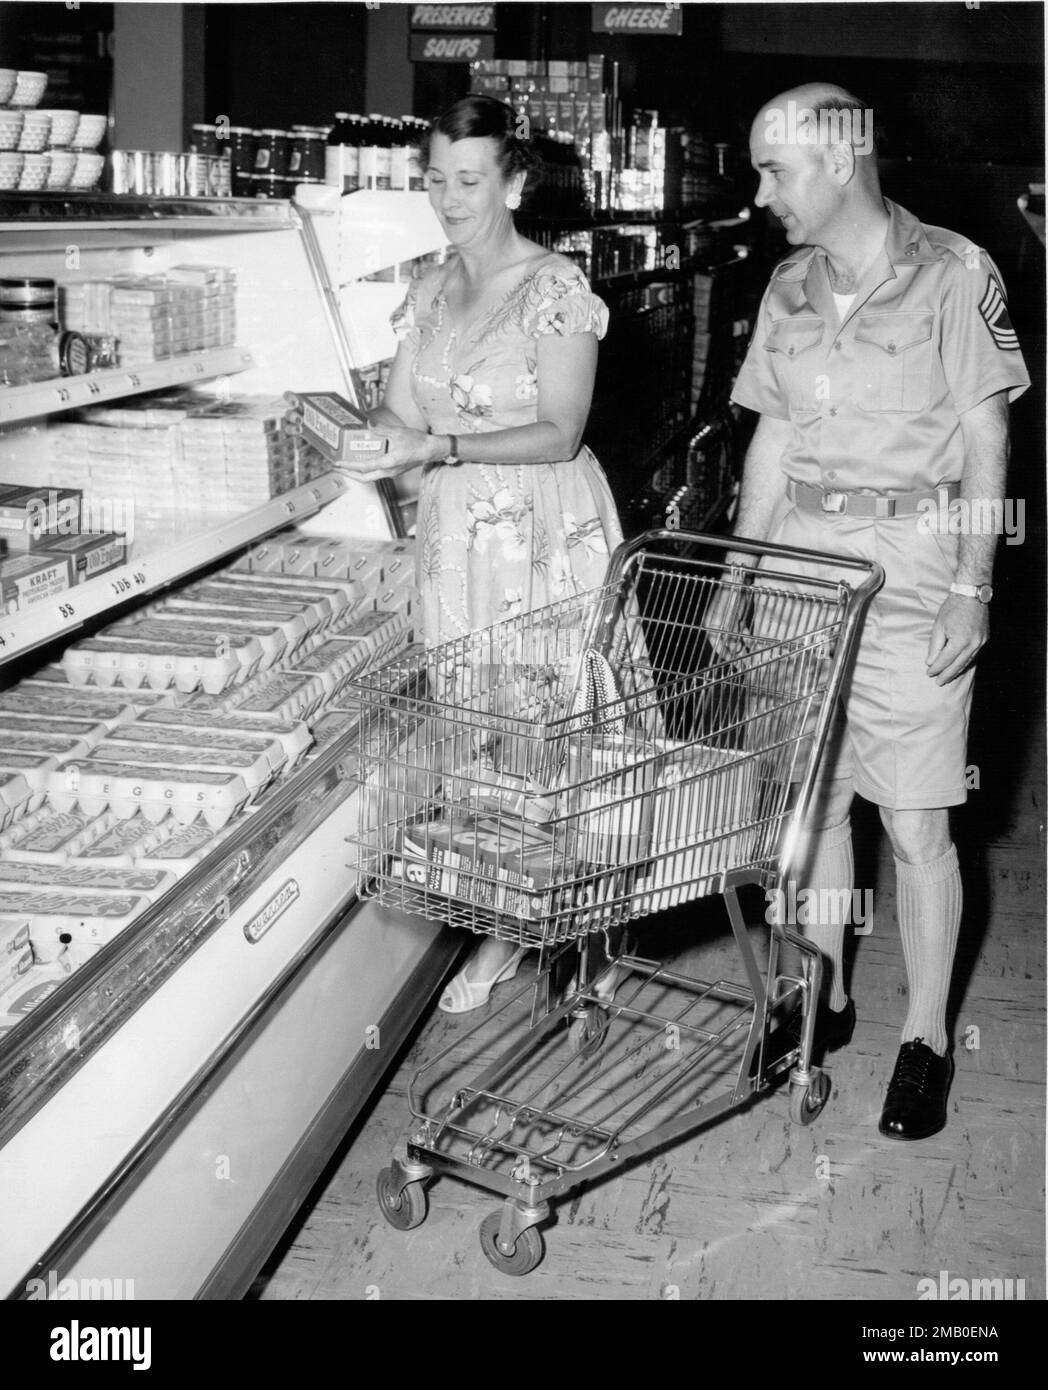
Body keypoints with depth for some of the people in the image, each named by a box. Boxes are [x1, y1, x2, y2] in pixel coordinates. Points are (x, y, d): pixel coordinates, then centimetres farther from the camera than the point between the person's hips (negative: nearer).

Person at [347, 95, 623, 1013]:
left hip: (546, 534, -6)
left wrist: (440, 447, -24)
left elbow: (559, 433, -15)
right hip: (454, 533, 6)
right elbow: (400, 411, 11)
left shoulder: (555, 287, -9)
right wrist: (364, 430, -12)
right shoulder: (432, 290, 10)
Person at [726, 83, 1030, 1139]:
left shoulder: (952, 274, -6)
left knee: (916, 824, 0)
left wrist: (971, 591, -11)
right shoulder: (789, 290, 11)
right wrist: (737, 577, 10)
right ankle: (823, 997, 29)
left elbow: (986, 443, -6)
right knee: (809, 799, 11)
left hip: (913, 575, -5)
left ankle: (925, 1038, 16)